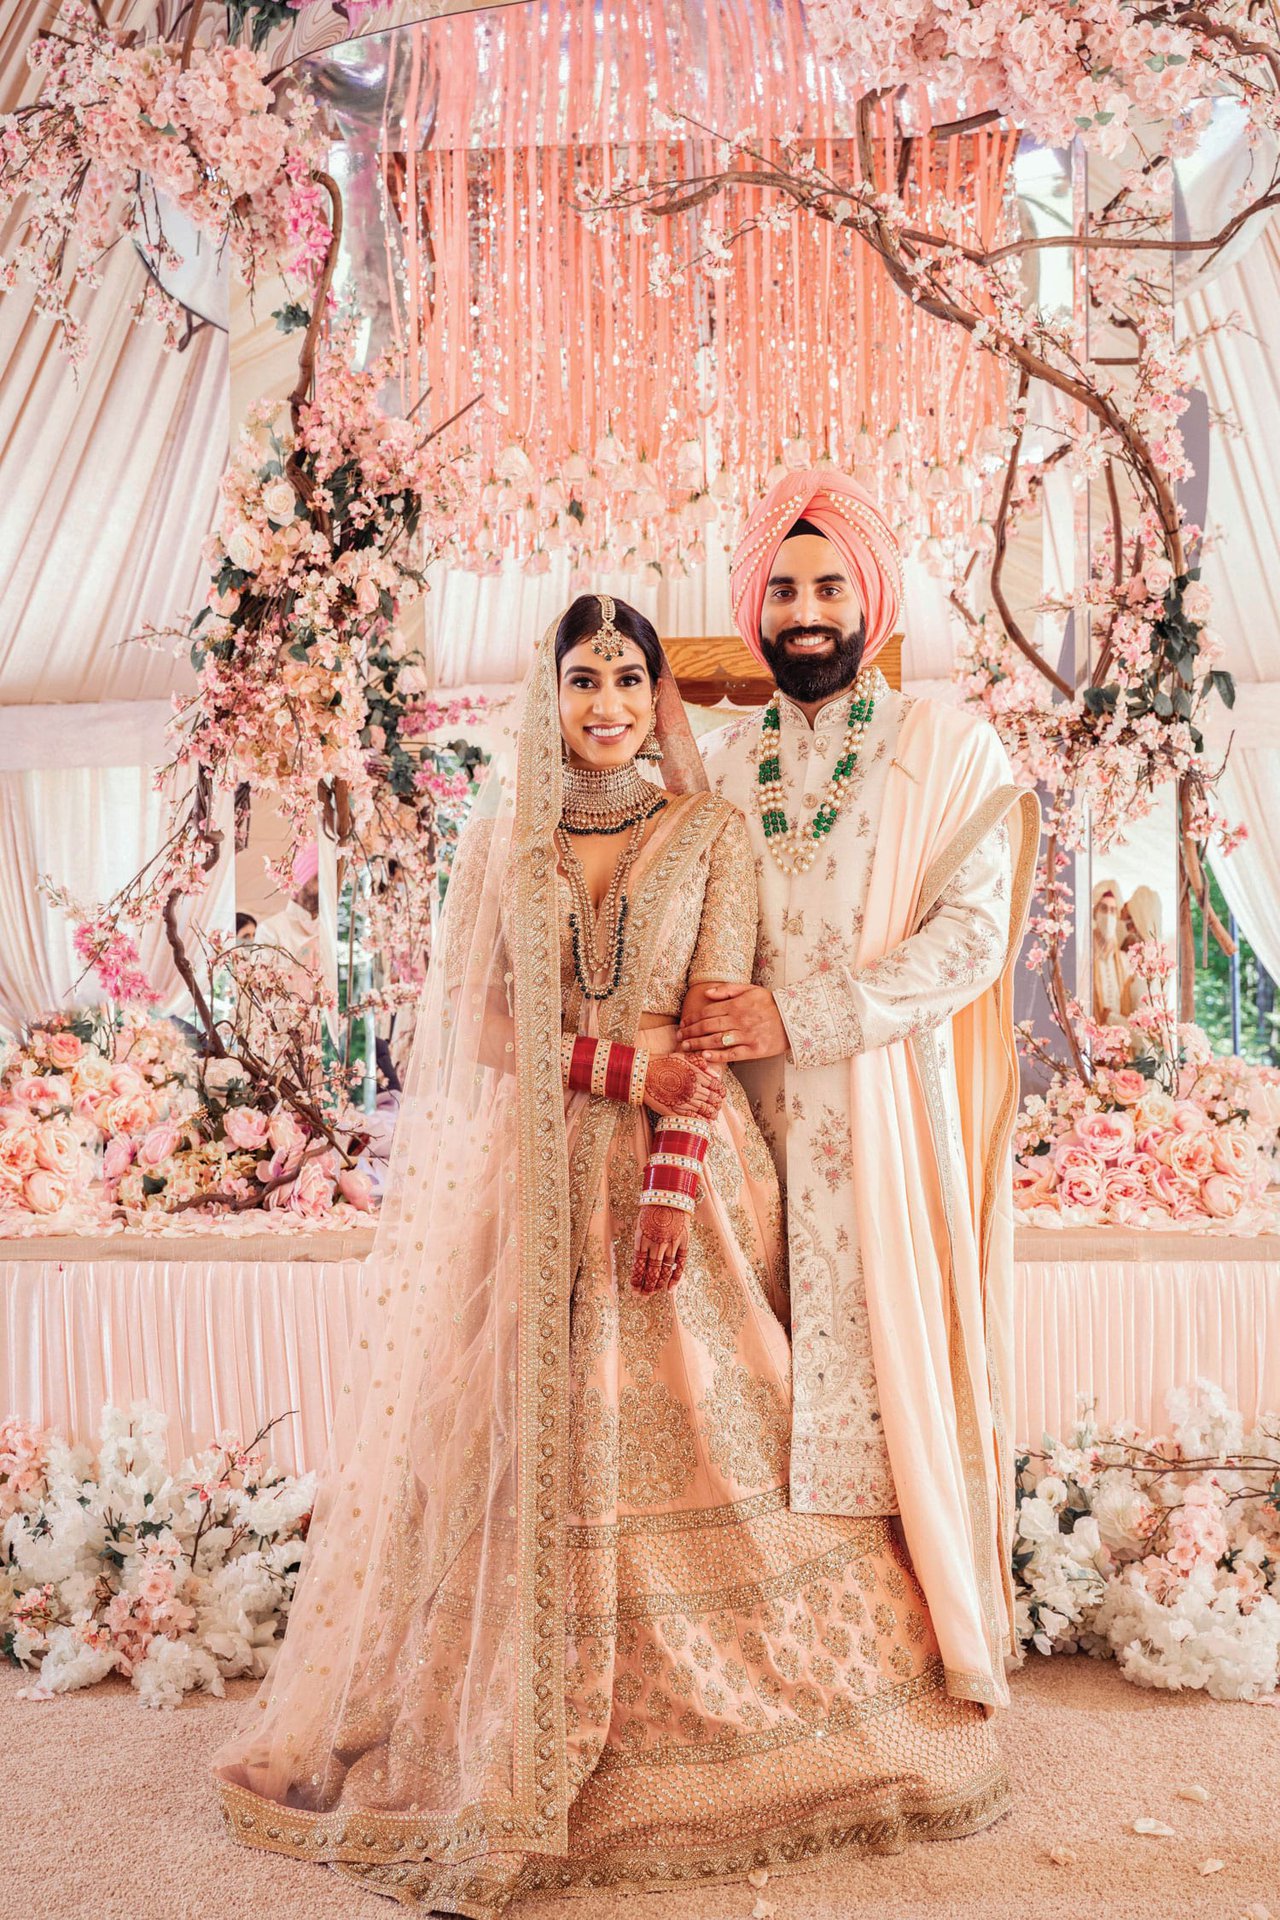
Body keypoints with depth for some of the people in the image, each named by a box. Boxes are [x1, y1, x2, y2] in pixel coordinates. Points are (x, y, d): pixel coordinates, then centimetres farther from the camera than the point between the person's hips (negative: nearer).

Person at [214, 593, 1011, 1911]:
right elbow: (474, 1027, 1)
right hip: (527, 1183, 1)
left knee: (684, 1440, 0)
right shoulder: (496, 840, 9)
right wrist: (632, 1065, -11)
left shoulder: (710, 836, 5)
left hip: (674, 1176, -1)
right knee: (526, 1446, 1)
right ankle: (509, 1744, 14)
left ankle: (711, 1729, 17)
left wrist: (671, 1187, -15)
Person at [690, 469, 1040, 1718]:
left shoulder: (947, 751, 3)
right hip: (754, 1122, 3)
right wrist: (699, 1048, -7)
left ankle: (932, 1634, 12)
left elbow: (972, 934, -9)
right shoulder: (719, 768, 15)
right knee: (773, 1373, 1)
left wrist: (800, 1018, -17)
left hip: (889, 1116, -3)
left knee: (893, 1354, -3)